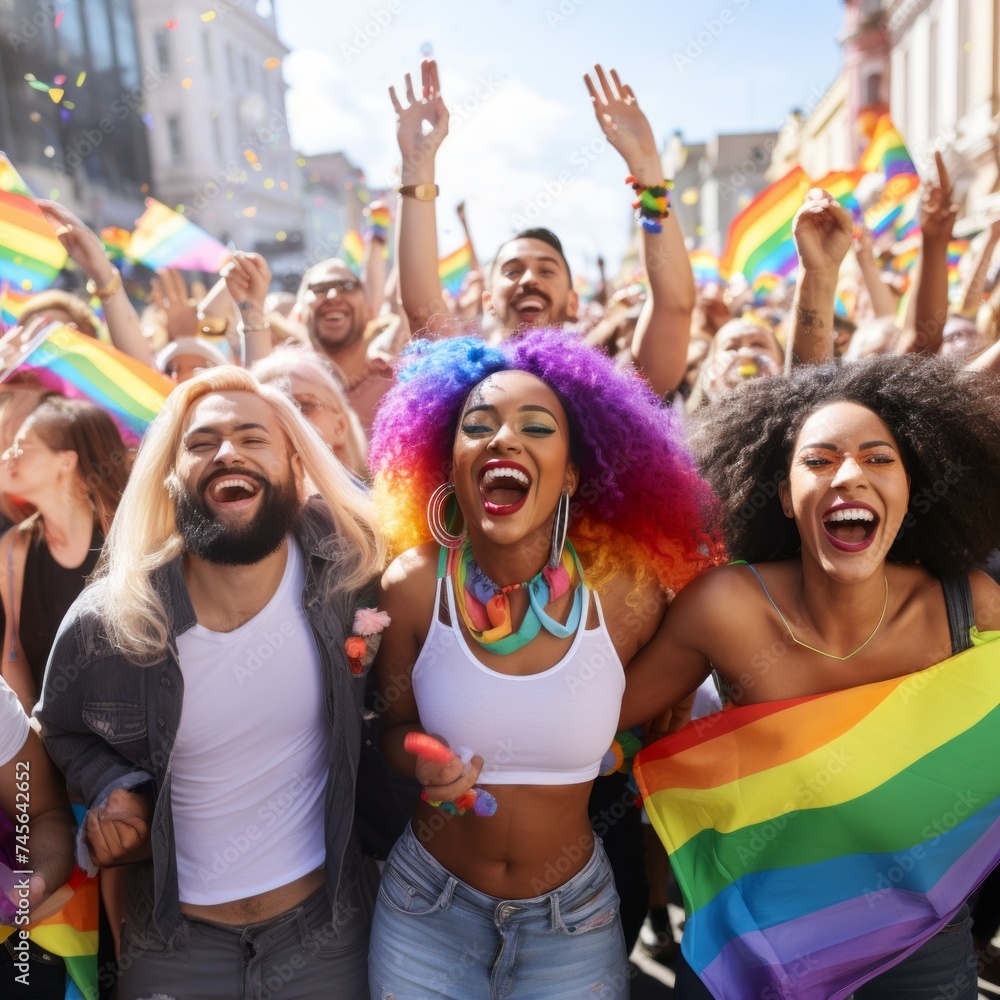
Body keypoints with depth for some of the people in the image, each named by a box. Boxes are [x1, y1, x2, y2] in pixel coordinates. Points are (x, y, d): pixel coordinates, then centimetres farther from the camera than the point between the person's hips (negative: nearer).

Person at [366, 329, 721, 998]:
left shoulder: (628, 591, -18)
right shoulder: (414, 586, -18)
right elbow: (396, 723, -2)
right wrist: (422, 762, -22)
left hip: (576, 916, 0)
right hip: (428, 904, 0)